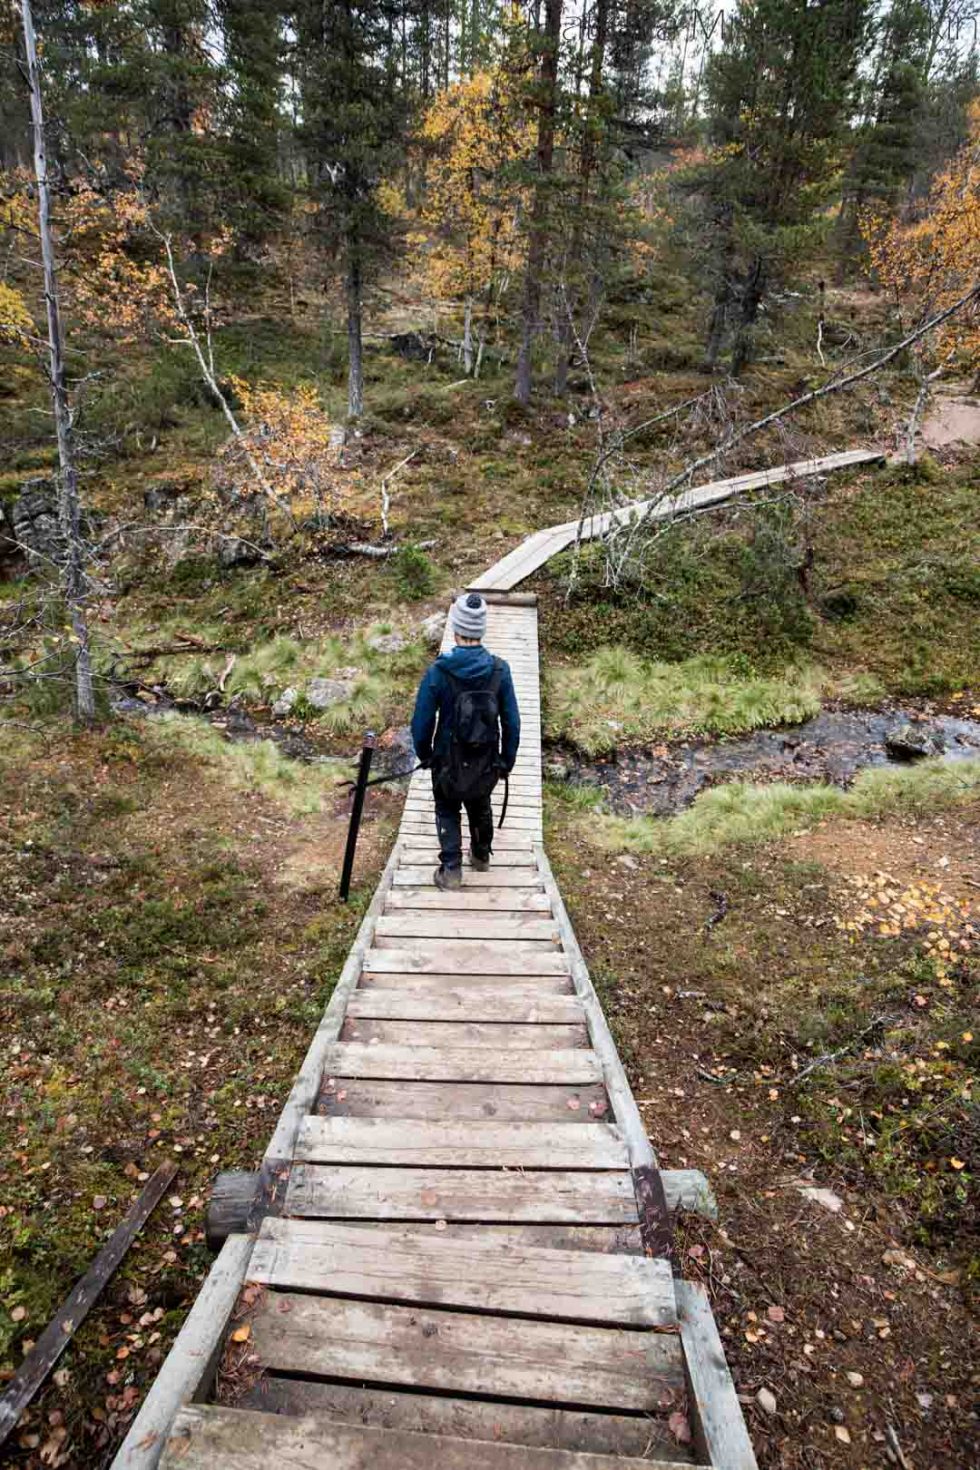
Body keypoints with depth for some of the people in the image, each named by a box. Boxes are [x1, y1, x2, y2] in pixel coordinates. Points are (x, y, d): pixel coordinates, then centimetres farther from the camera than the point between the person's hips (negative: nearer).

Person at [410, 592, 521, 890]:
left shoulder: (438, 671, -21)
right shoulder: (499, 670, -14)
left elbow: (422, 721, -14)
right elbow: (512, 722, -9)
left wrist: (424, 754, 5)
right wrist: (508, 761, 6)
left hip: (449, 763, -2)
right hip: (486, 764, 3)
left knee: (447, 812, 21)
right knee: (480, 807, 28)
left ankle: (451, 870, 20)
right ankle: (481, 856, 47)